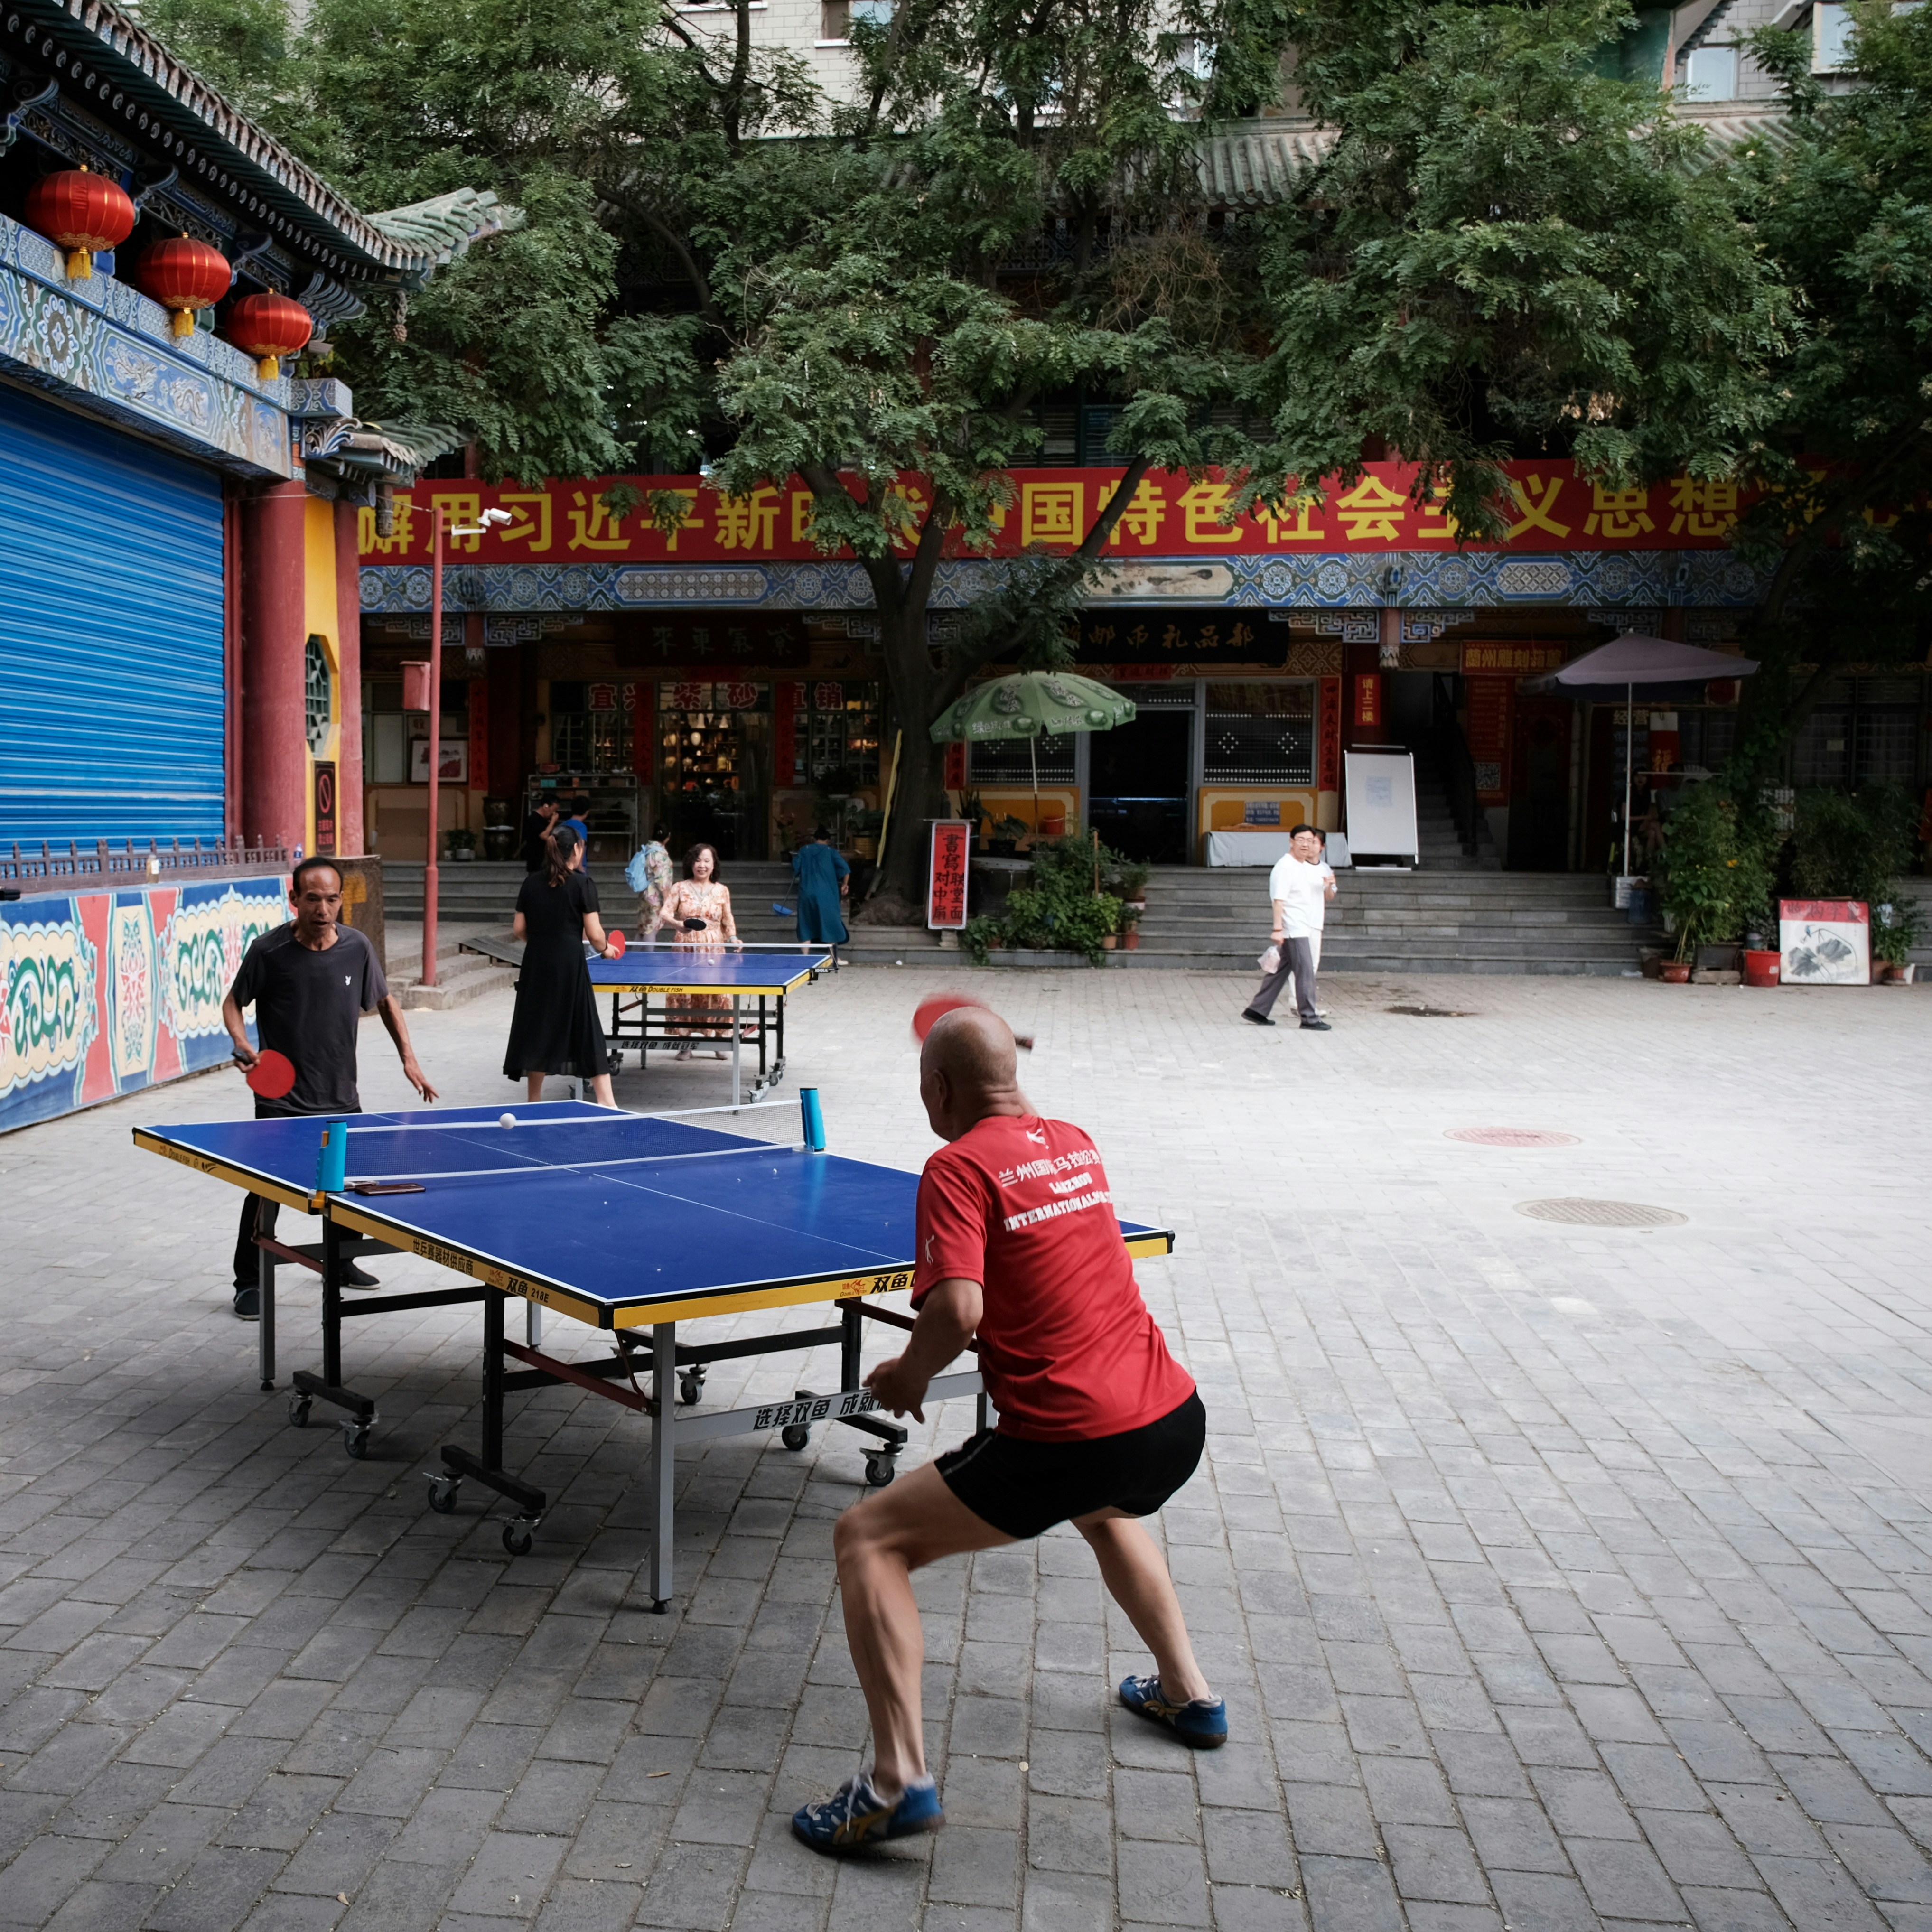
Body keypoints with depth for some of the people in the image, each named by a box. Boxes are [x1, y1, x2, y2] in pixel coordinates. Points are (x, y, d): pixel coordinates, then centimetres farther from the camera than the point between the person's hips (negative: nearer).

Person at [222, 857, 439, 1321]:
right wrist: (241, 1044, -18)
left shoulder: (357, 947, -6)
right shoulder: (269, 950, -14)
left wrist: (408, 1057, 4)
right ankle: (249, 1282, 10)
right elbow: (233, 1003, 0)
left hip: (340, 1095, 4)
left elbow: (386, 1000, 11)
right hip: (281, 1097, -4)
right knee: (266, 1191, -6)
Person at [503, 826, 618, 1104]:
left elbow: (520, 930, 9)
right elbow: (594, 934, -8)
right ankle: (606, 1103, -5)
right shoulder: (583, 883, -6)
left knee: (538, 1030, 13)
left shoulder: (532, 883, 7)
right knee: (587, 1033, -1)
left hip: (535, 966, 4)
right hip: (569, 967, -4)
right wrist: (606, 949, 12)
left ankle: (535, 1101, 20)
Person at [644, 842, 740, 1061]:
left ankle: (719, 1039, 7)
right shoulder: (680, 888, 4)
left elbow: (728, 921, 14)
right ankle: (685, 1042, 5)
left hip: (714, 950, 1)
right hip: (686, 949, 0)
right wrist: (678, 924, -21)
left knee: (716, 994, -5)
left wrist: (733, 938, -2)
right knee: (684, 993, -3)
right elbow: (664, 913, -3)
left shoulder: (722, 891, 9)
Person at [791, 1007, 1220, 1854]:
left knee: (867, 1539, 2)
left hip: (1069, 1443, -8)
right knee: (1103, 1509, 42)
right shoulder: (1076, 1143, 12)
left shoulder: (959, 1166, -9)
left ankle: (900, 1781, -7)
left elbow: (956, 1311, -23)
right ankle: (1189, 1694, 49)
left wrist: (911, 1374, -2)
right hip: (1177, 1419, 8)